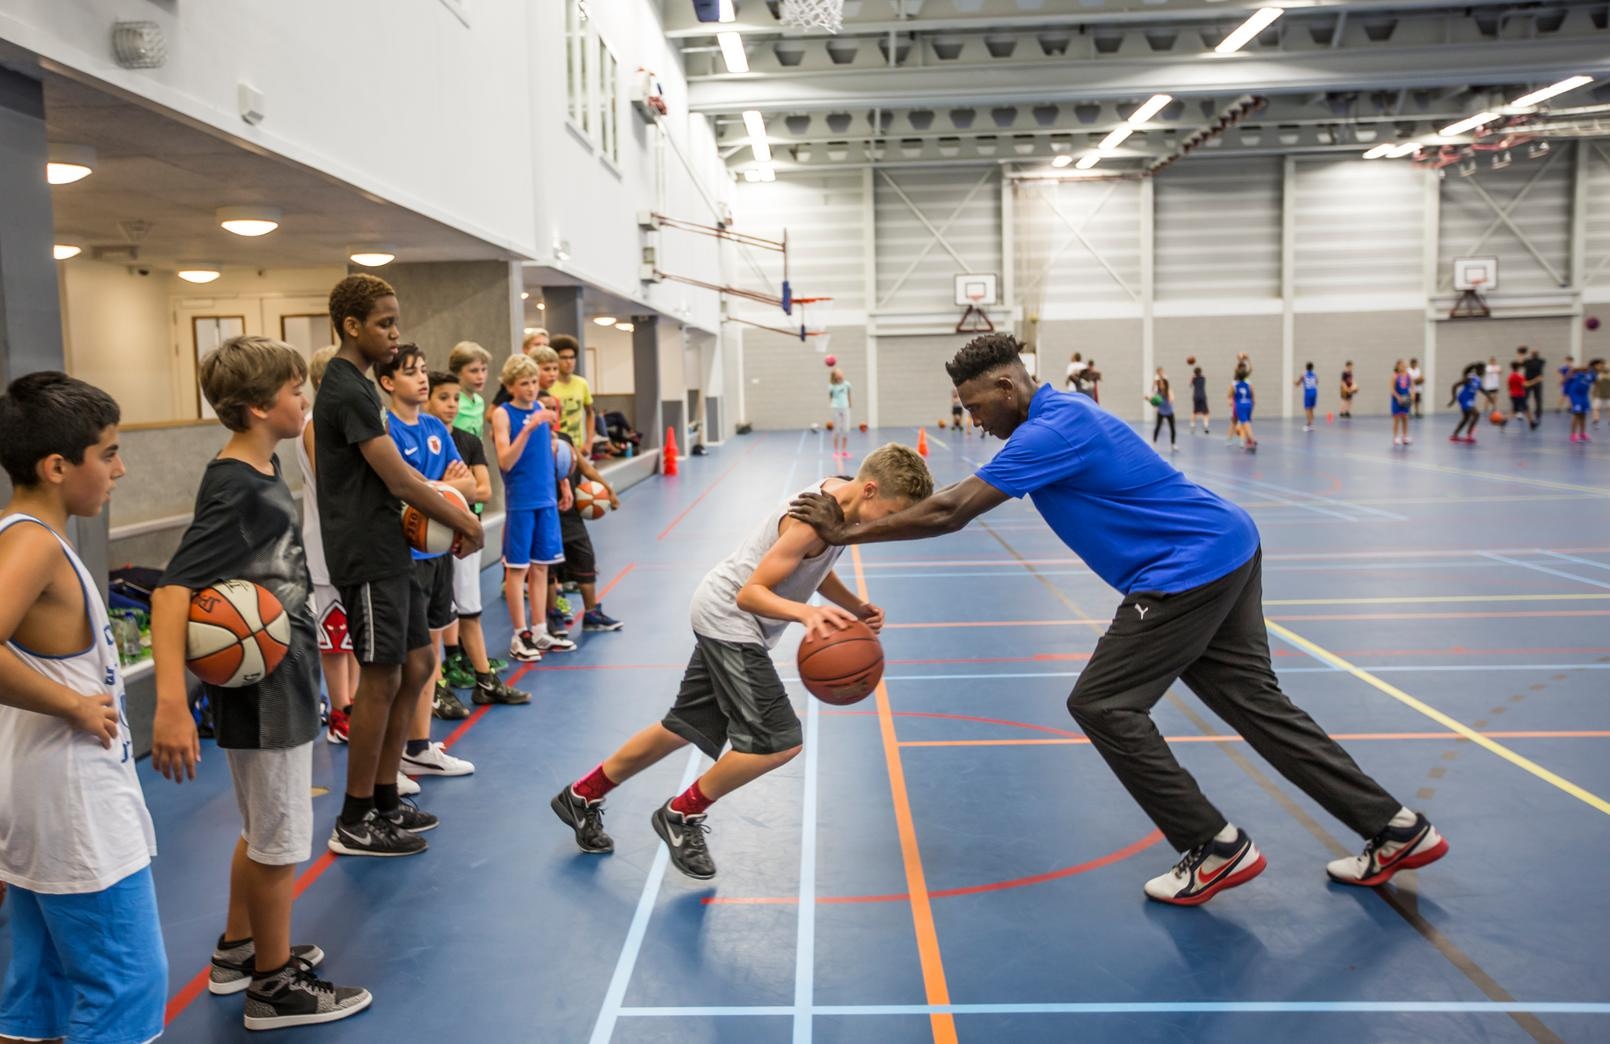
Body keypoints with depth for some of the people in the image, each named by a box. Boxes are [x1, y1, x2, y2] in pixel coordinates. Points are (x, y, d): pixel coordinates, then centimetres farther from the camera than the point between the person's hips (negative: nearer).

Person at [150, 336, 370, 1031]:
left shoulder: (263, 469, 5)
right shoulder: (235, 489, -23)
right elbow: (173, 589, -31)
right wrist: (171, 703, -40)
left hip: (283, 680, 10)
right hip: (262, 693, -10)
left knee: (262, 829, 24)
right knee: (281, 841, 6)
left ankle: (238, 952, 42)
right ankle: (275, 987, 23)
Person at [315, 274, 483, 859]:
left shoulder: (353, 385, 16)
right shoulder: (347, 391, -16)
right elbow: (399, 480, -18)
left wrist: (440, 514, 7)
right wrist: (463, 522, -8)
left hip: (387, 552, 10)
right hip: (367, 556, -10)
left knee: (417, 665, 14)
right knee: (381, 679, -3)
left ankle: (385, 801, 24)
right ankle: (355, 823, 9)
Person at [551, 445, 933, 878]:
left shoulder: (841, 495, 1)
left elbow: (816, 567, 16)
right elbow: (750, 593, -26)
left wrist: (855, 607, 1)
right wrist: (805, 612, -42)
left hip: (725, 620, 10)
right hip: (728, 619, -10)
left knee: (684, 729, 18)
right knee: (780, 741, -14)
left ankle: (582, 797, 34)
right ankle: (681, 817, 6)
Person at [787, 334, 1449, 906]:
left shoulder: (1050, 430, -21)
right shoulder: (1059, 414, 12)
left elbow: (950, 513, -24)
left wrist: (845, 533, -17)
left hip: (1191, 569, -10)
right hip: (1229, 549, 10)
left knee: (1101, 704, -4)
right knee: (1255, 702, 15)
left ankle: (1215, 848, 5)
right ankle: (1396, 830, 24)